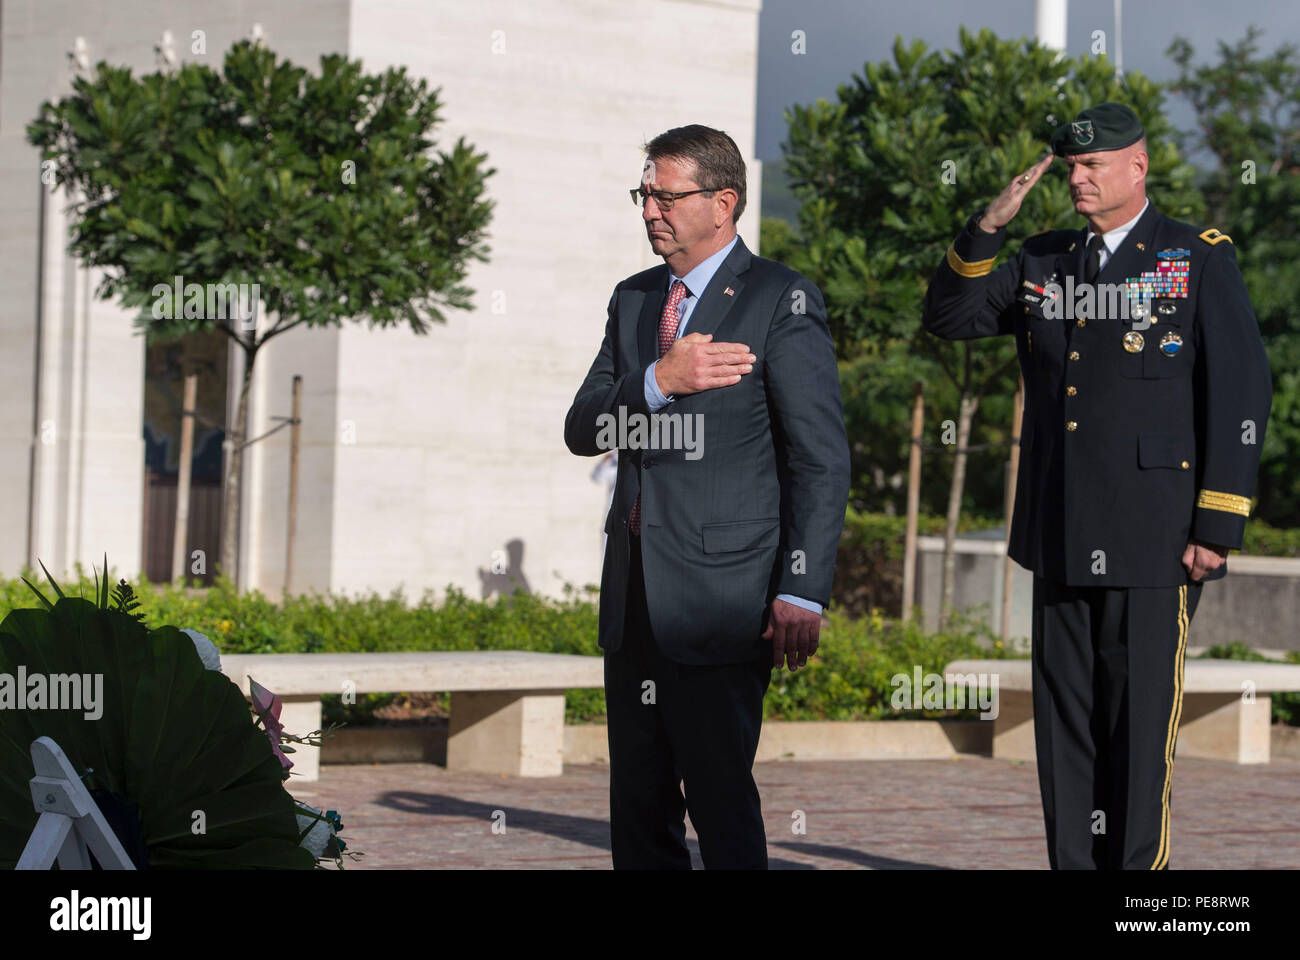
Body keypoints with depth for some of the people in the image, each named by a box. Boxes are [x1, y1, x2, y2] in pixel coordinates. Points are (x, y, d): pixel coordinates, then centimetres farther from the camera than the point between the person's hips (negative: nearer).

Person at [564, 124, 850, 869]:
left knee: (721, 800, -9)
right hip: (634, 596, 7)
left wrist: (802, 594, -16)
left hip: (720, 597, -7)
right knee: (638, 806, 9)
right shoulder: (633, 300, 16)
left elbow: (822, 460, -9)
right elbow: (583, 431, 7)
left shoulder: (781, 301, -5)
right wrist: (657, 382, -13)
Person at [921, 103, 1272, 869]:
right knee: (1064, 725, 7)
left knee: (1140, 720, -3)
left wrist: (1219, 527, -13)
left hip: (1153, 543, -5)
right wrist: (991, 224, -5)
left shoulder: (1200, 260, -2)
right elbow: (949, 317, 10)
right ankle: (1075, 863, 15)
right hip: (1061, 542, 5)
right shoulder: (1044, 262, 14)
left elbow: (1243, 395, -6)